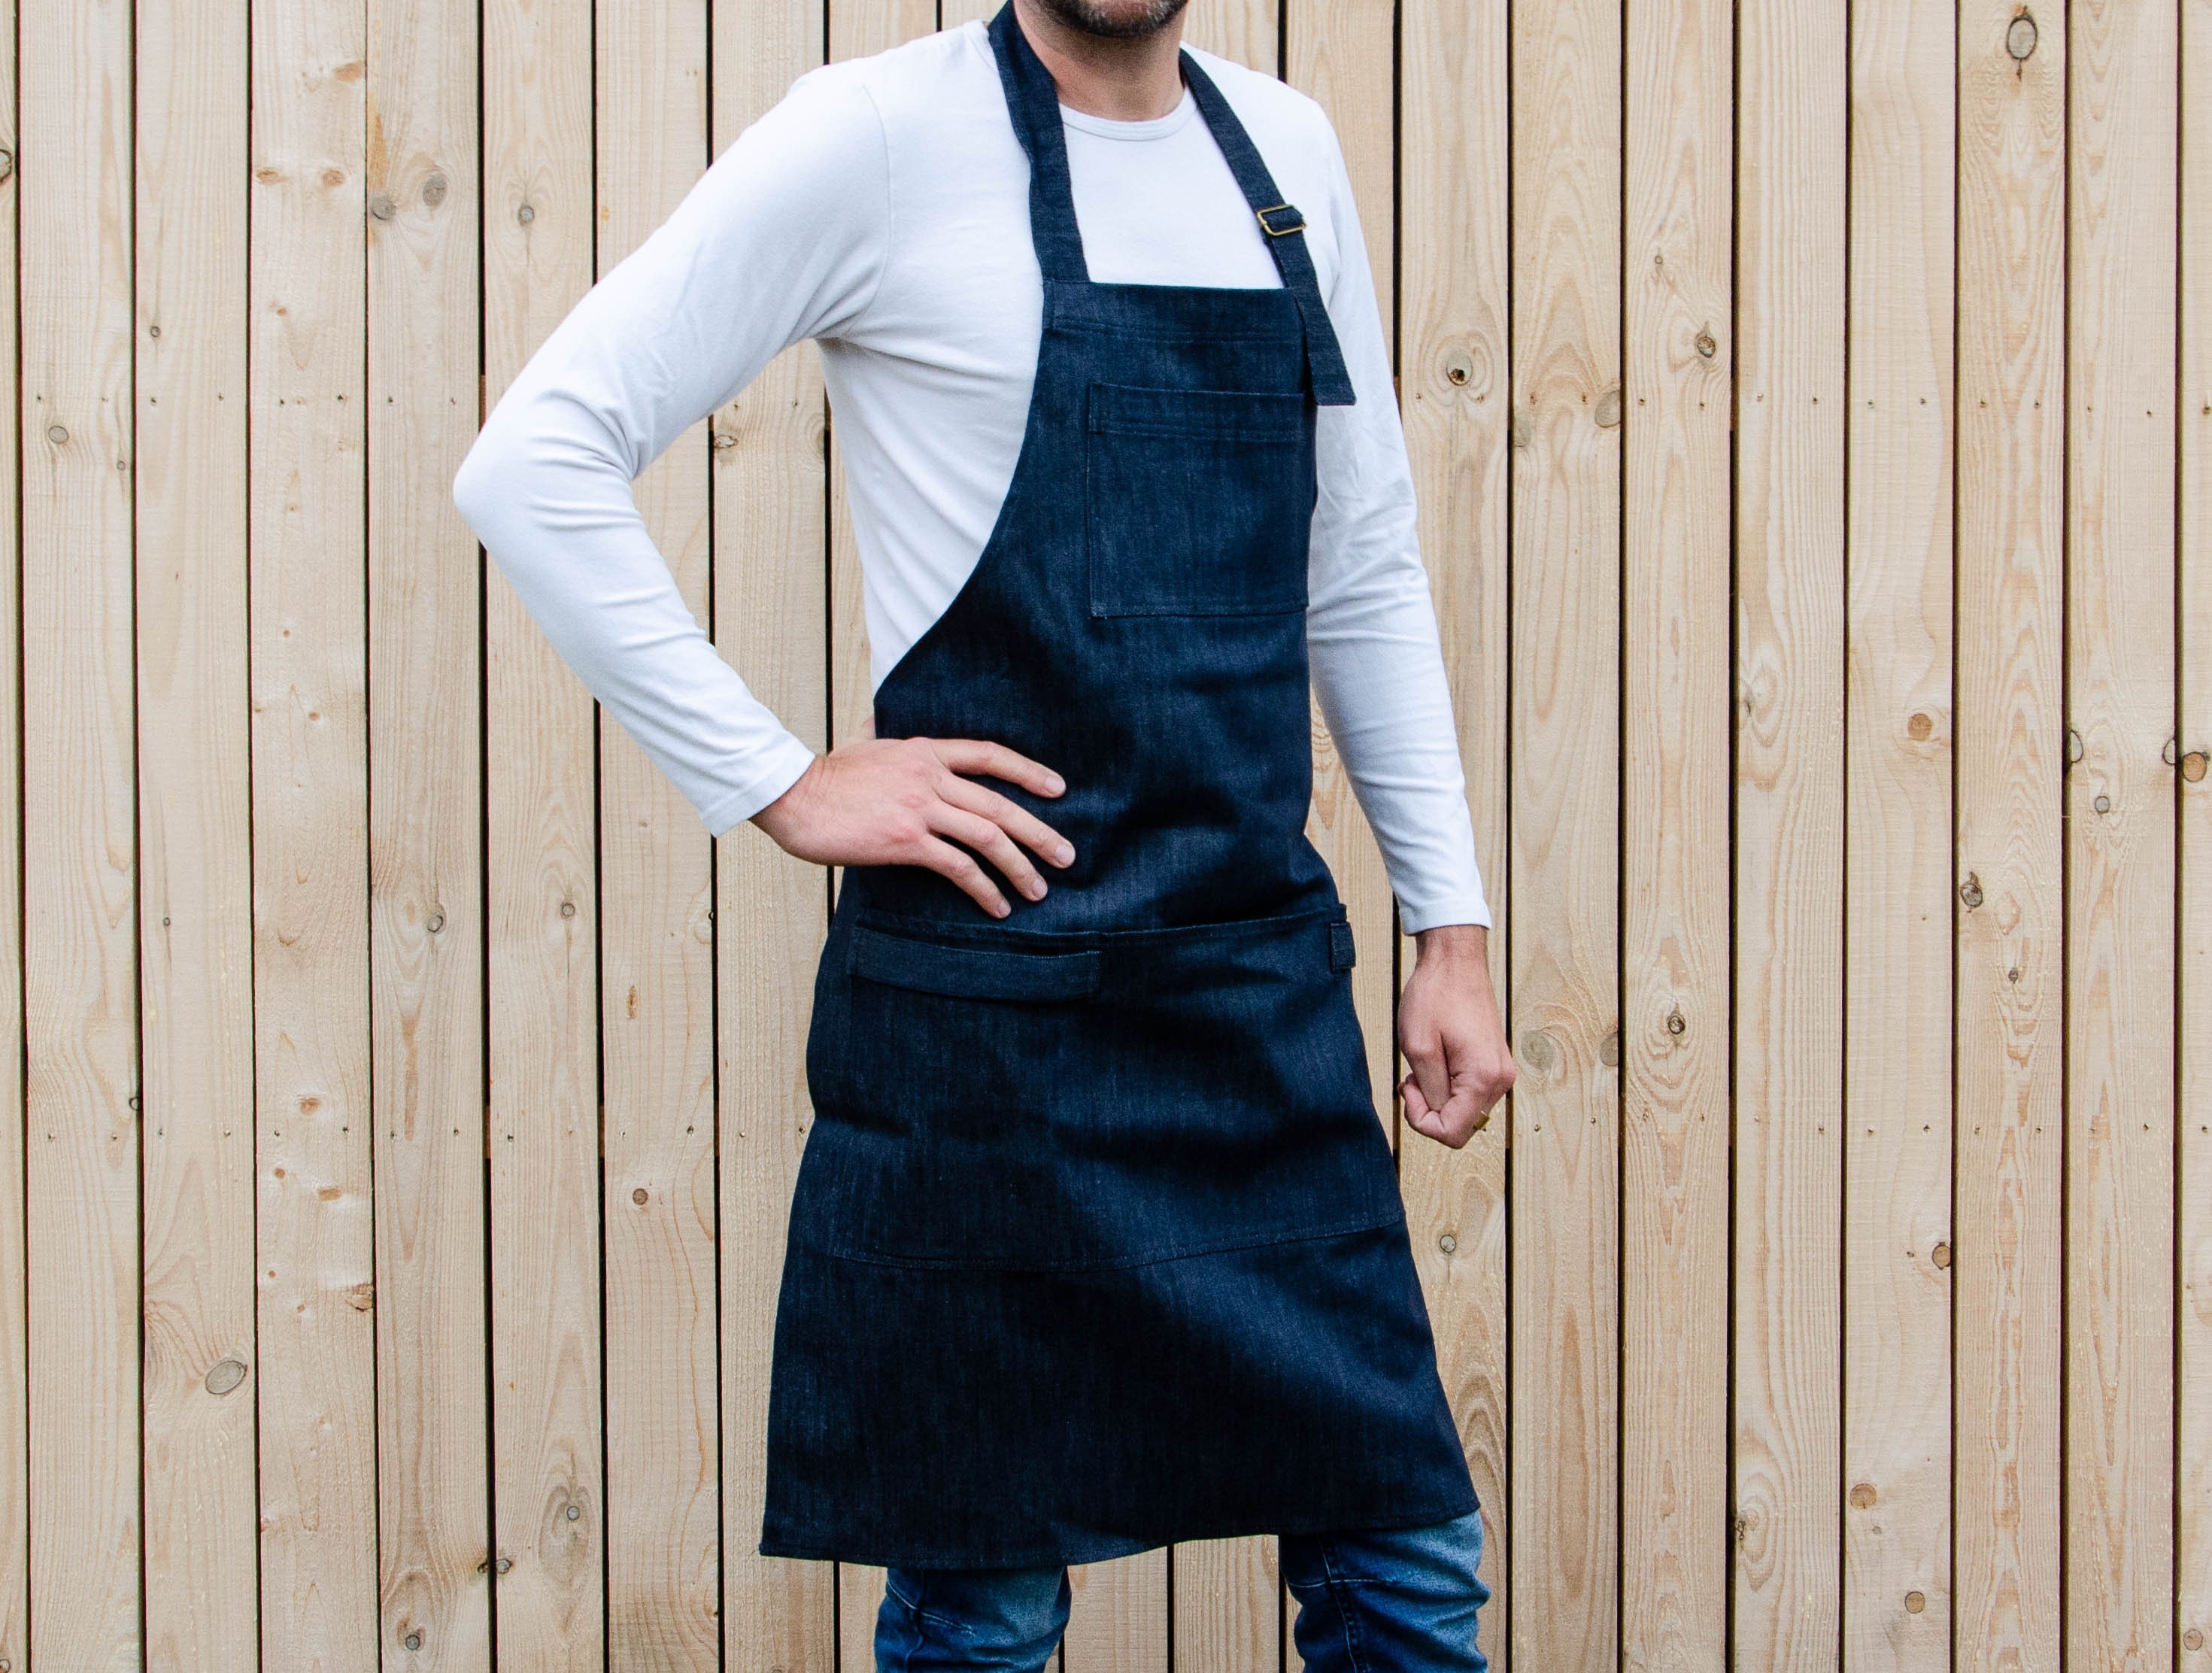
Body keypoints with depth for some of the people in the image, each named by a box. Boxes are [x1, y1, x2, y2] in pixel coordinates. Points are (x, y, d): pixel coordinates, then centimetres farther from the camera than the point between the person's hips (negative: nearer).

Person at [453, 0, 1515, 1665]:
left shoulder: (1288, 154, 11)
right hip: (992, 1012, -5)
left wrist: (1452, 924, 14)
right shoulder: (884, 138, -7)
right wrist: (781, 782, -11)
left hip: (1273, 986, 5)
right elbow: (534, 463, -10)